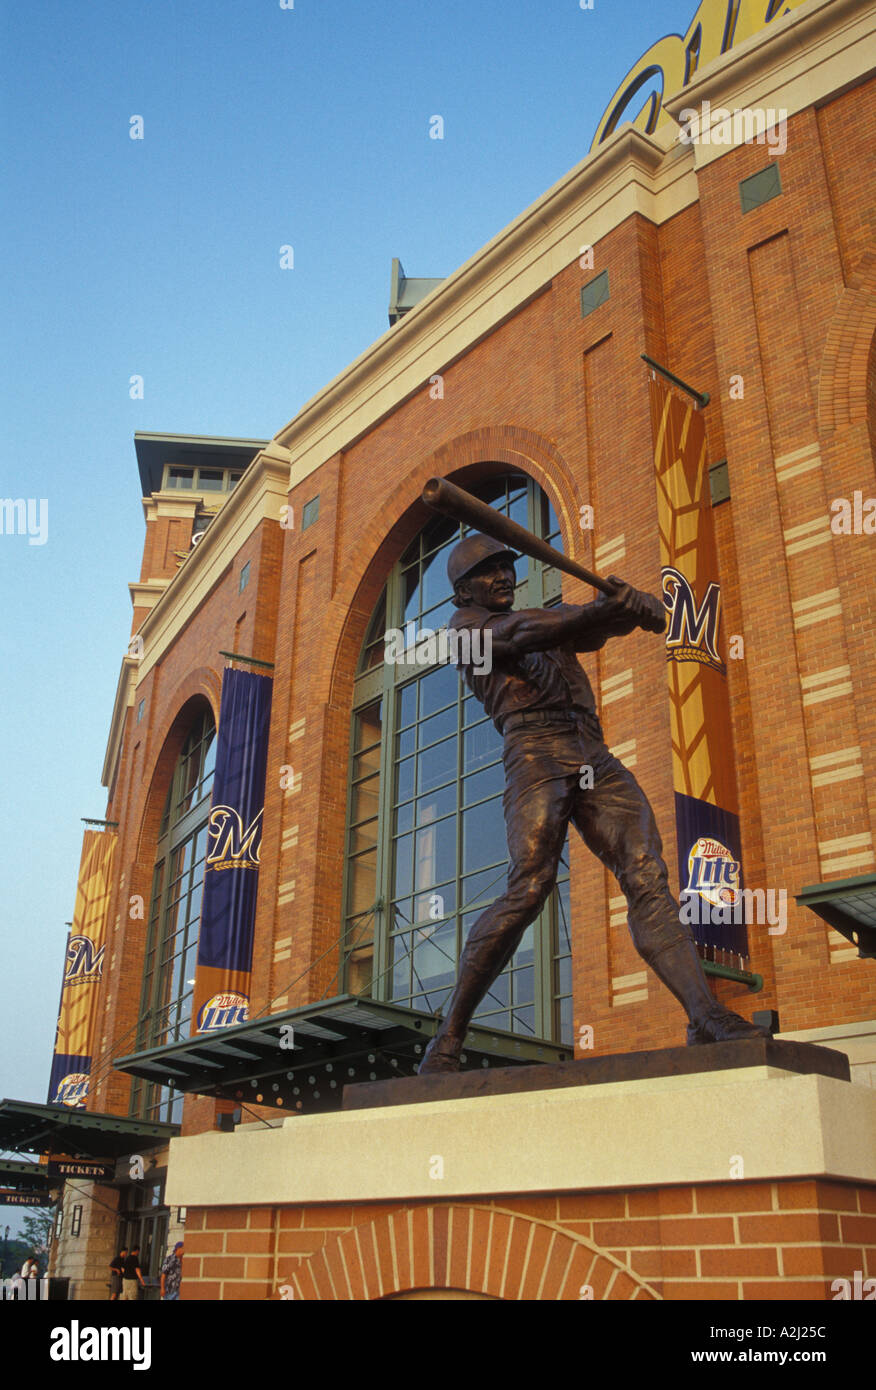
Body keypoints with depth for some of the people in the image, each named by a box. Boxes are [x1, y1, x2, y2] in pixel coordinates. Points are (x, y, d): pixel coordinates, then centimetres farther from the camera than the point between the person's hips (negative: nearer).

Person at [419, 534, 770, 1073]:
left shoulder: (555, 616, 32)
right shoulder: (467, 624, 16)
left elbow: (600, 623, 12)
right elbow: (524, 631, -4)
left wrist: (633, 604, -13)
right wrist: (608, 604, -17)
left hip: (597, 763, 6)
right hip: (536, 754, -5)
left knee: (648, 878, -13)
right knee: (528, 888, -23)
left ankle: (708, 1018, -24)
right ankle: (449, 1037, -15)